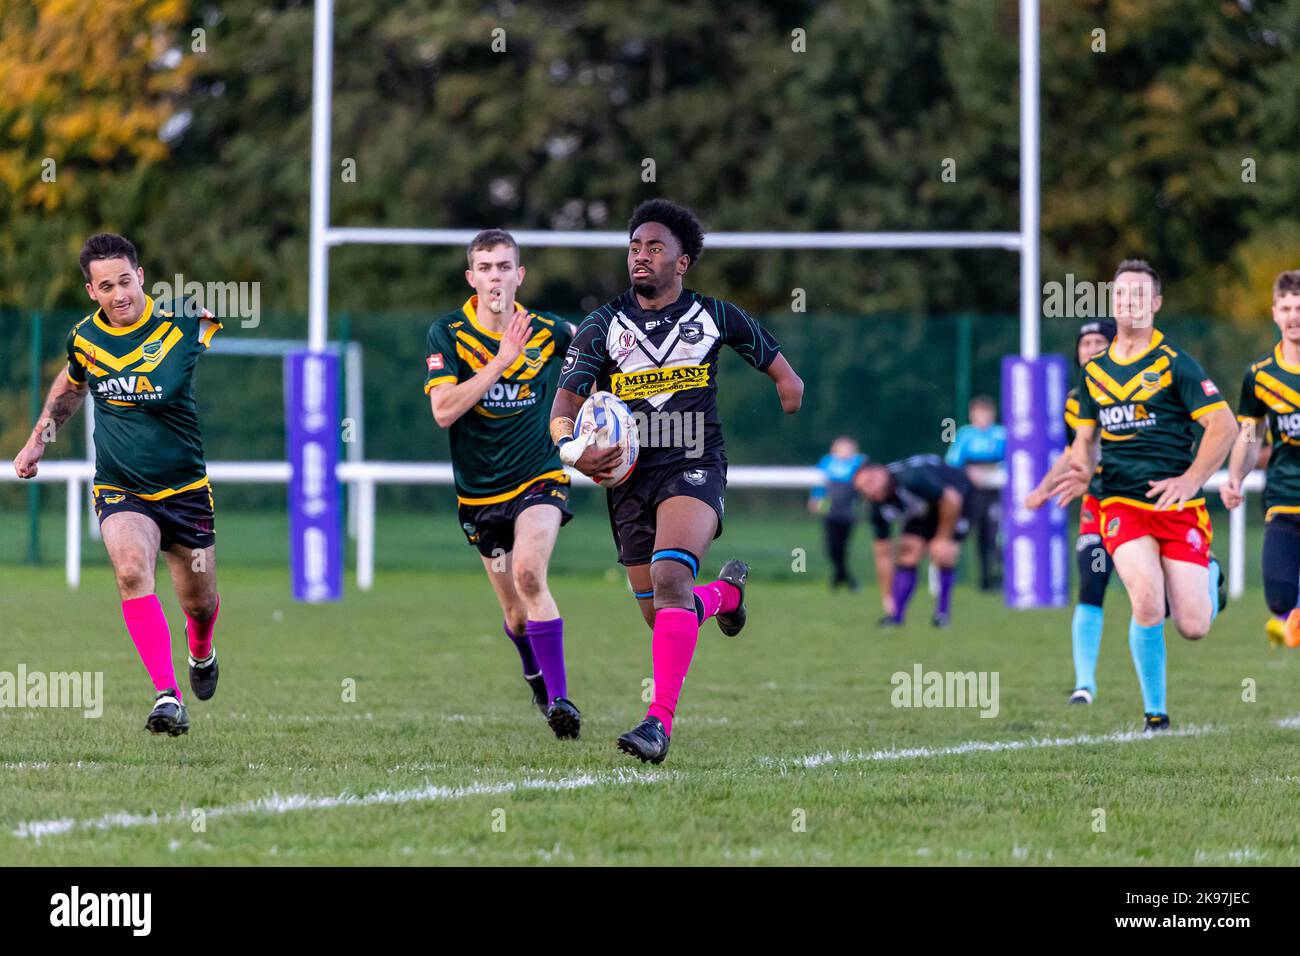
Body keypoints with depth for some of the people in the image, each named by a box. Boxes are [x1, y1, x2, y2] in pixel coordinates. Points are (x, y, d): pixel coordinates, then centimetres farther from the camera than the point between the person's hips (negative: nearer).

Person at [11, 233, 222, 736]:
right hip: (119, 491, 0)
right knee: (131, 570, -29)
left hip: (187, 487, 0)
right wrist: (38, 440, 17)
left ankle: (200, 652, 49)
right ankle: (168, 696, -34)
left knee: (199, 602, 10)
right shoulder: (84, 337, -3)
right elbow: (69, 387, 20)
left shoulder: (186, 324, -13)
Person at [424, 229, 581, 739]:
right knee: (516, 612, 8)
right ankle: (535, 673, 41)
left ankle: (559, 696, -23)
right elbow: (443, 411, -23)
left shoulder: (548, 332, -5)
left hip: (539, 478, -1)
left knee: (529, 574, -27)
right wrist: (501, 361, -28)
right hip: (480, 493, 1)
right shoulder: (447, 334, -10)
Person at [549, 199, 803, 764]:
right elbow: (566, 400, -7)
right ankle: (727, 591, 46)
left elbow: (782, 372, 19)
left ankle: (659, 721, -34)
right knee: (663, 622, 9)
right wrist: (571, 446, -25)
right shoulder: (603, 325, 3)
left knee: (670, 576, -29)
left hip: (694, 468, -3)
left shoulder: (714, 316, 3)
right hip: (628, 478, 3)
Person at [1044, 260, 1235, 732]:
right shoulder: (1095, 371, 11)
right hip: (1122, 505, 2)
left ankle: (1209, 577, 31)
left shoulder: (1175, 363, -4)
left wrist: (1191, 480, -18)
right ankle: (1154, 712, -8)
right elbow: (1086, 437, 23)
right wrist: (1083, 472, 1)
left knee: (1192, 627, -7)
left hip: (1178, 506, -2)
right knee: (1148, 602, -24)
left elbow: (1224, 425, -7)